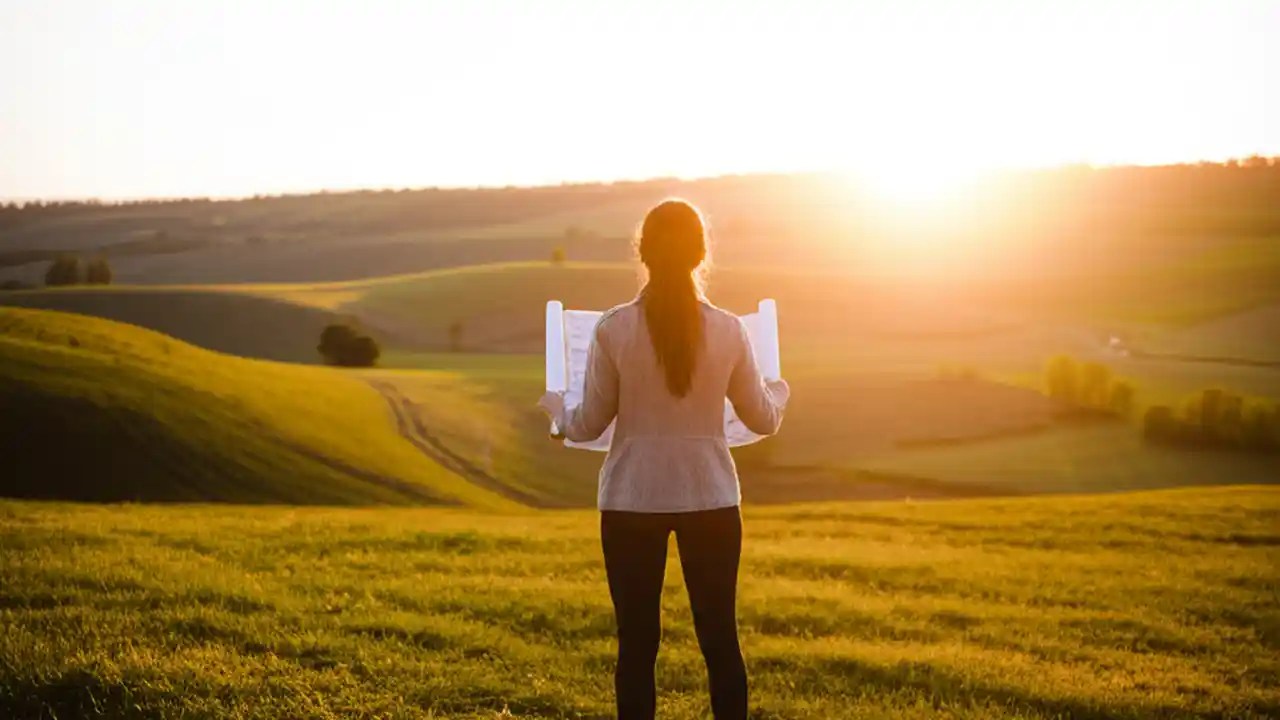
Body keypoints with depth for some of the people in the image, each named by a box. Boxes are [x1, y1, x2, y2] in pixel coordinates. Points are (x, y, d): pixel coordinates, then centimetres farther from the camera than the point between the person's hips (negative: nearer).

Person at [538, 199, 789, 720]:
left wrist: (555, 406, 21)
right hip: (711, 499, 1)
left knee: (637, 642, 7)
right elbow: (763, 420, 7)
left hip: (632, 500, -1)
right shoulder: (728, 330, -4)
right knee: (720, 639, 9)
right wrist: (780, 393, 30)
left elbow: (588, 426, -1)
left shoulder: (613, 328, -8)